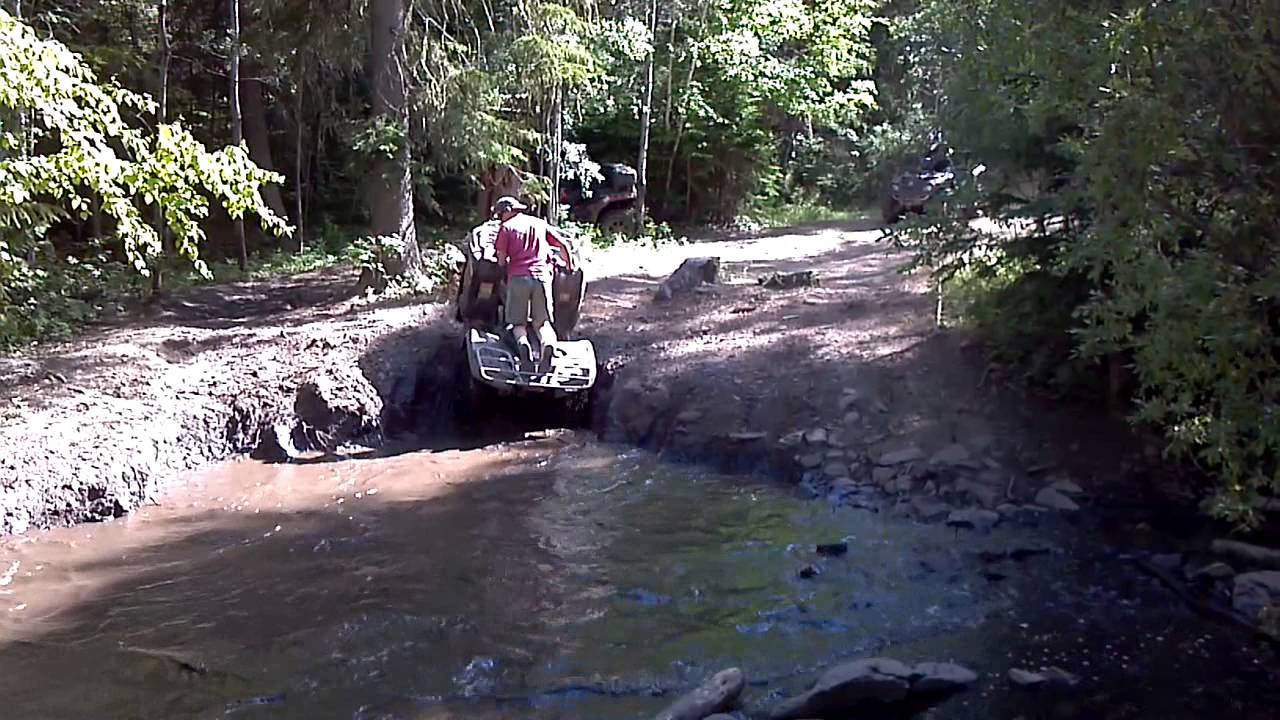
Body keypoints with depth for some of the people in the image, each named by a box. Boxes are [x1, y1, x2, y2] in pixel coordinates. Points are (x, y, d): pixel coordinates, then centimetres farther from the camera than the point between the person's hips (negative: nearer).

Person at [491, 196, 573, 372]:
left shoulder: (506, 227, 8)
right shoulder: (540, 224, 19)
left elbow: (502, 260, 2)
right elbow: (563, 244, 16)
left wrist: (503, 270, 23)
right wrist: (569, 266, 29)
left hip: (518, 278, -2)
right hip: (542, 276, 2)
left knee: (518, 322, 8)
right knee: (542, 322, 10)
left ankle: (522, 341, -27)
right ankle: (547, 344, -24)